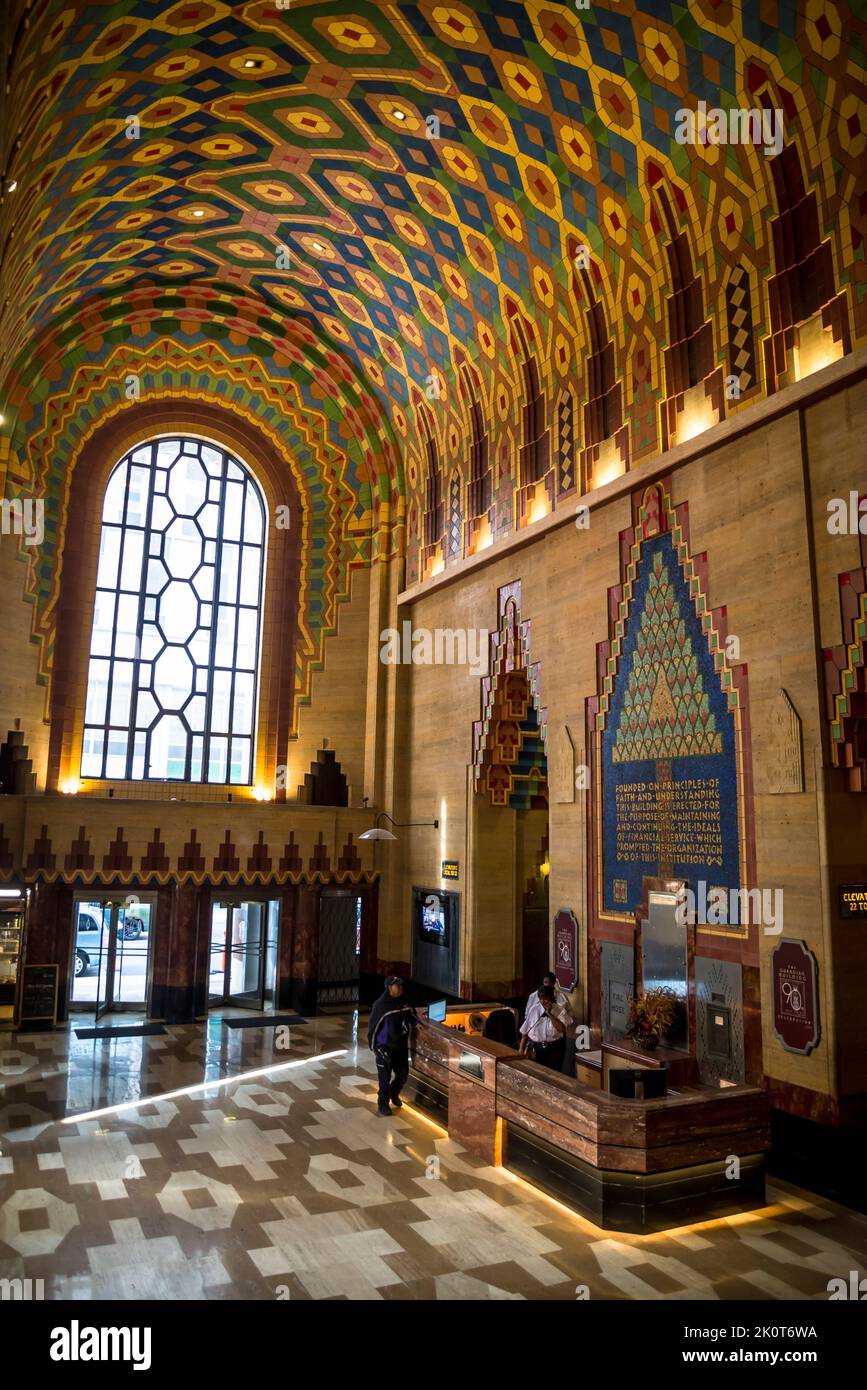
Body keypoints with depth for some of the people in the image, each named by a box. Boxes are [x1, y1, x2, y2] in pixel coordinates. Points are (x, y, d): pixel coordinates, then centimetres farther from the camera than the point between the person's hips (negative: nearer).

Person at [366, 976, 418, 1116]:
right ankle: (382, 1105, 19)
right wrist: (373, 1047, -8)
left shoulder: (404, 1002, -1)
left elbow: (411, 1014, 17)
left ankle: (394, 1095, 41)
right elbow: (373, 1025, -12)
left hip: (401, 1046, 6)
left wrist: (416, 1023, -4)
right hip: (385, 1047, -6)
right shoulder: (381, 1005, -18)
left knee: (403, 1074, 14)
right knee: (385, 1078, 1)